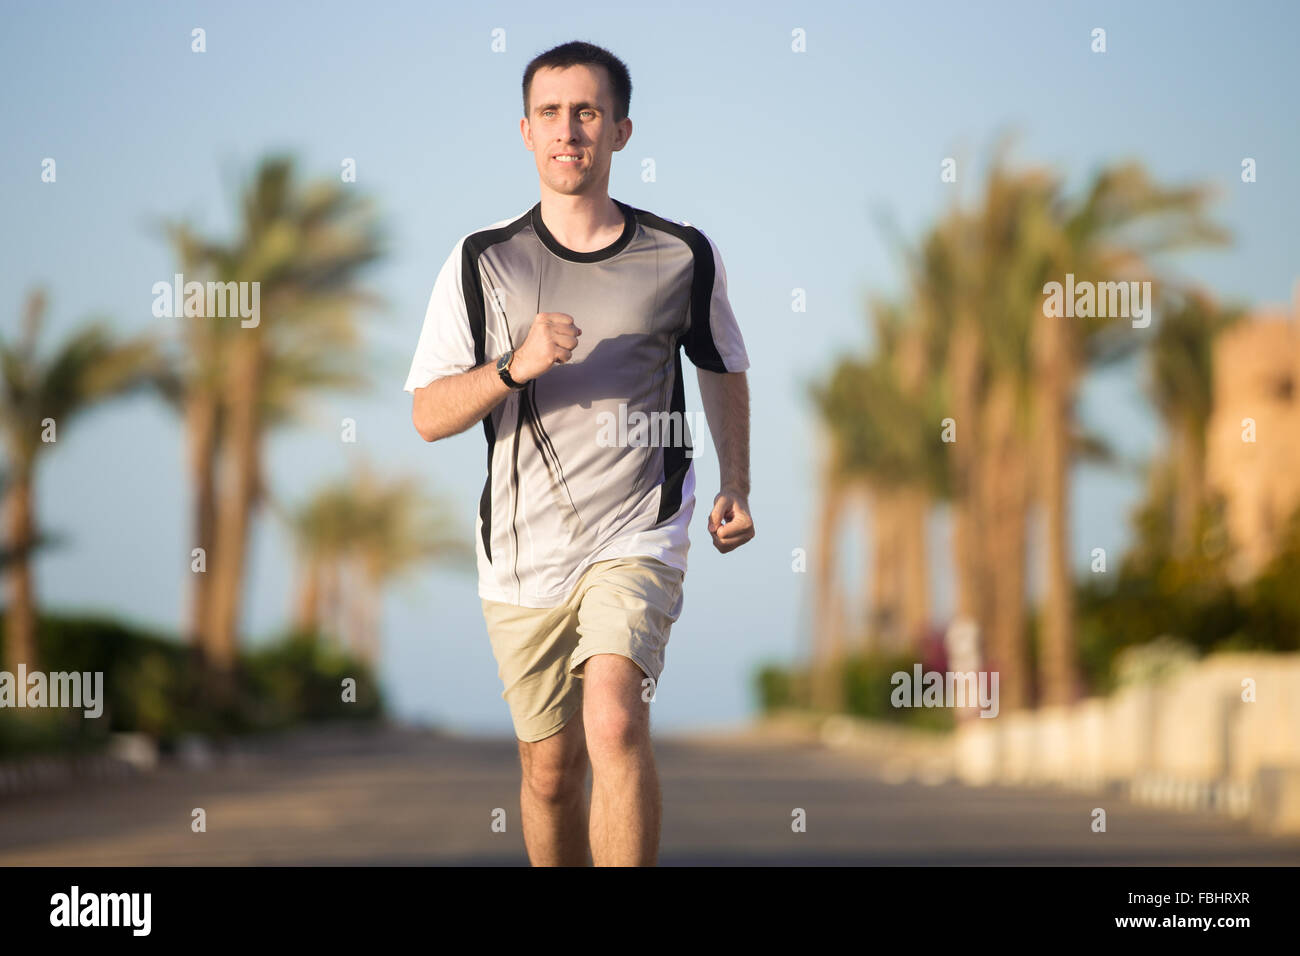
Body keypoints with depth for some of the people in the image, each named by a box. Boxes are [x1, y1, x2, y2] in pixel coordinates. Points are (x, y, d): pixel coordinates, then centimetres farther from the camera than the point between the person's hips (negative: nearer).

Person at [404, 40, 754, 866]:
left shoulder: (683, 256, 3)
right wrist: (514, 367, -17)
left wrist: (736, 488, 13)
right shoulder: (483, 263, 3)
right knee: (551, 770, 9)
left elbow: (724, 368, 22)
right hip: (523, 550, 2)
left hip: (637, 539, -2)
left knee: (615, 723, -25)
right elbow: (428, 415, 0)